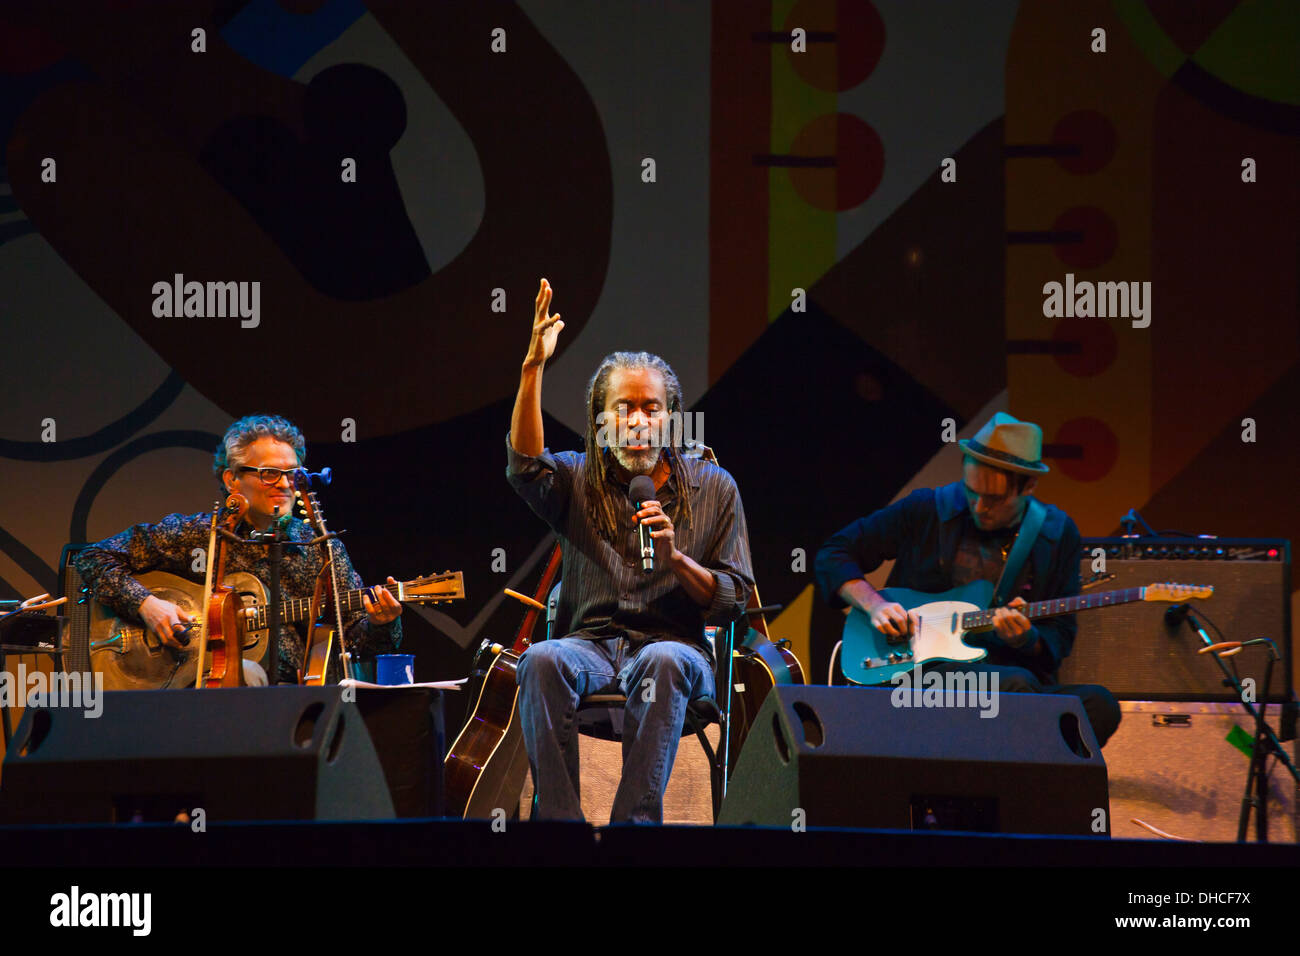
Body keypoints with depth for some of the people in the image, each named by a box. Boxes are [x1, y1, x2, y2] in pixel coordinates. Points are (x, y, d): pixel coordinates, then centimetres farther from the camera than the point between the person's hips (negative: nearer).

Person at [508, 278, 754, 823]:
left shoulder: (713, 489, 11)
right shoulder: (579, 482, 12)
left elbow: (732, 602, 8)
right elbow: (525, 466, -13)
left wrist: (676, 559, -11)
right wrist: (533, 368, -21)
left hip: (674, 645, -1)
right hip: (591, 645, 1)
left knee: (664, 663, -38)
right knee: (542, 660, -33)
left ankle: (635, 821, -40)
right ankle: (557, 820, -34)